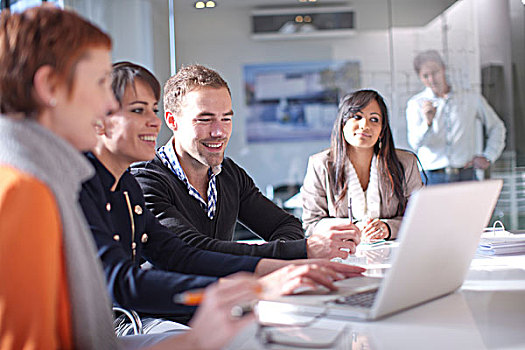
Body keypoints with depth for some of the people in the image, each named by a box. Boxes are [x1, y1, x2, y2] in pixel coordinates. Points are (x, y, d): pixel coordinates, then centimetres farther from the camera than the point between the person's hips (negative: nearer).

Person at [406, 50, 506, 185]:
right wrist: (427, 122, -27)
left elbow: (496, 127, 21)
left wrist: (487, 157, 9)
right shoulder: (415, 104, 6)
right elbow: (415, 143, -8)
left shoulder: (472, 98, 11)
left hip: (465, 177, 1)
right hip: (432, 178, -1)